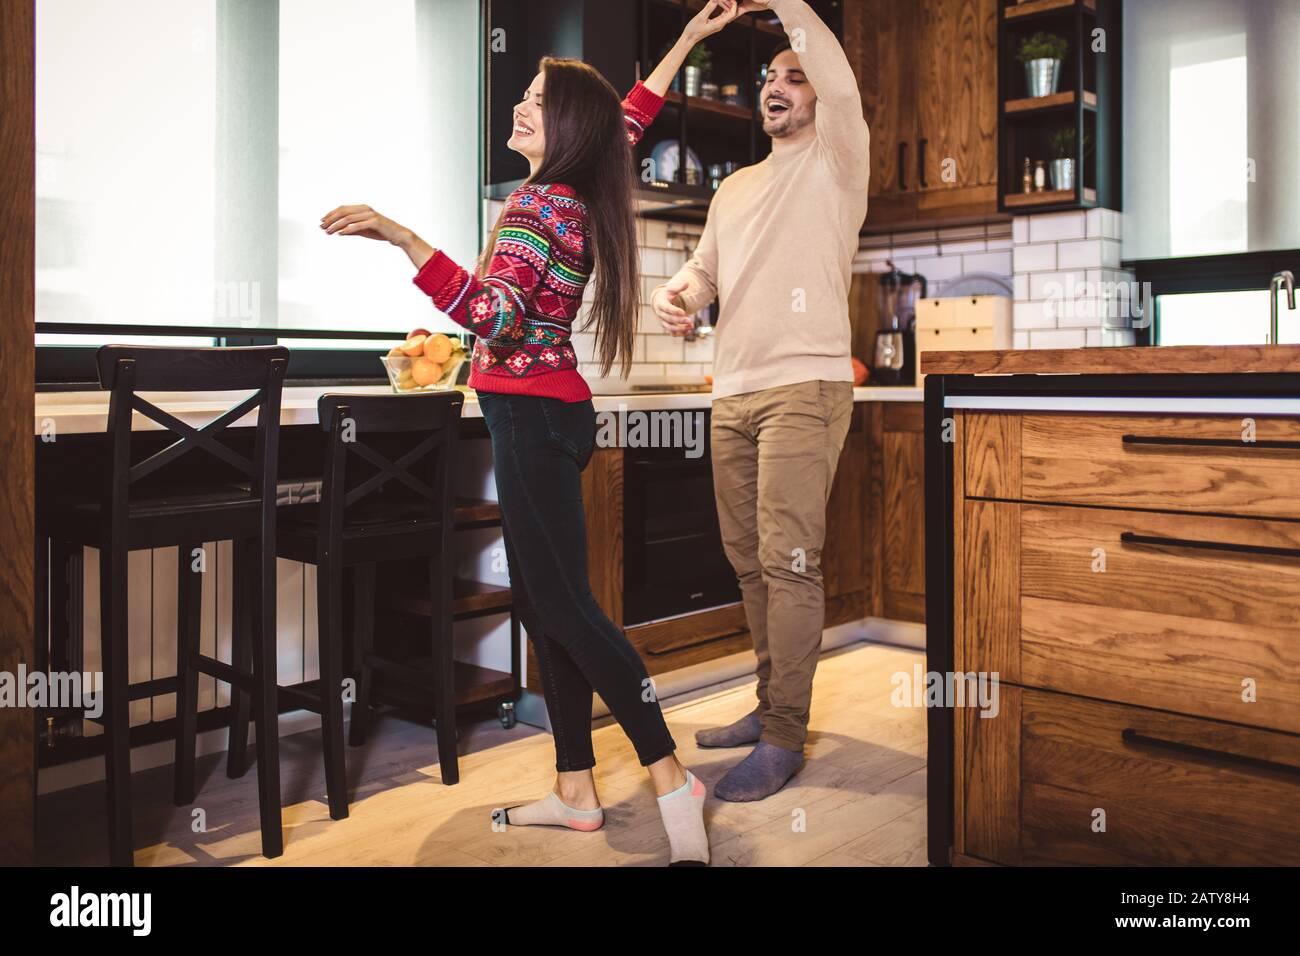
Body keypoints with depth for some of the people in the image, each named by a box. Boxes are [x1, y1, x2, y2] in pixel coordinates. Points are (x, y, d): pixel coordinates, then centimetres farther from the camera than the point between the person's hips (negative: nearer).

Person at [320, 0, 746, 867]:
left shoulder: (538, 205, -13)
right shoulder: (580, 197, 12)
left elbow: (497, 318, -27)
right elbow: (630, 121, 30)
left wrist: (402, 237, -33)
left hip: (531, 414, -9)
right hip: (551, 413, 9)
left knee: (562, 603, -9)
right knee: (544, 601, 9)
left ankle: (672, 779, -5)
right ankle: (577, 791, 16)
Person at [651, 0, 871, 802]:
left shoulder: (834, 161, 4)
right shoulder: (736, 187, 24)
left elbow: (842, 84, -15)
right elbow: (706, 268, 23)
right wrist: (676, 293, 0)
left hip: (805, 385, -7)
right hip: (733, 390, 7)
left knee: (788, 560, -11)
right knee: (749, 558, 11)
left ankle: (784, 737, -4)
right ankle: (773, 705, 24)